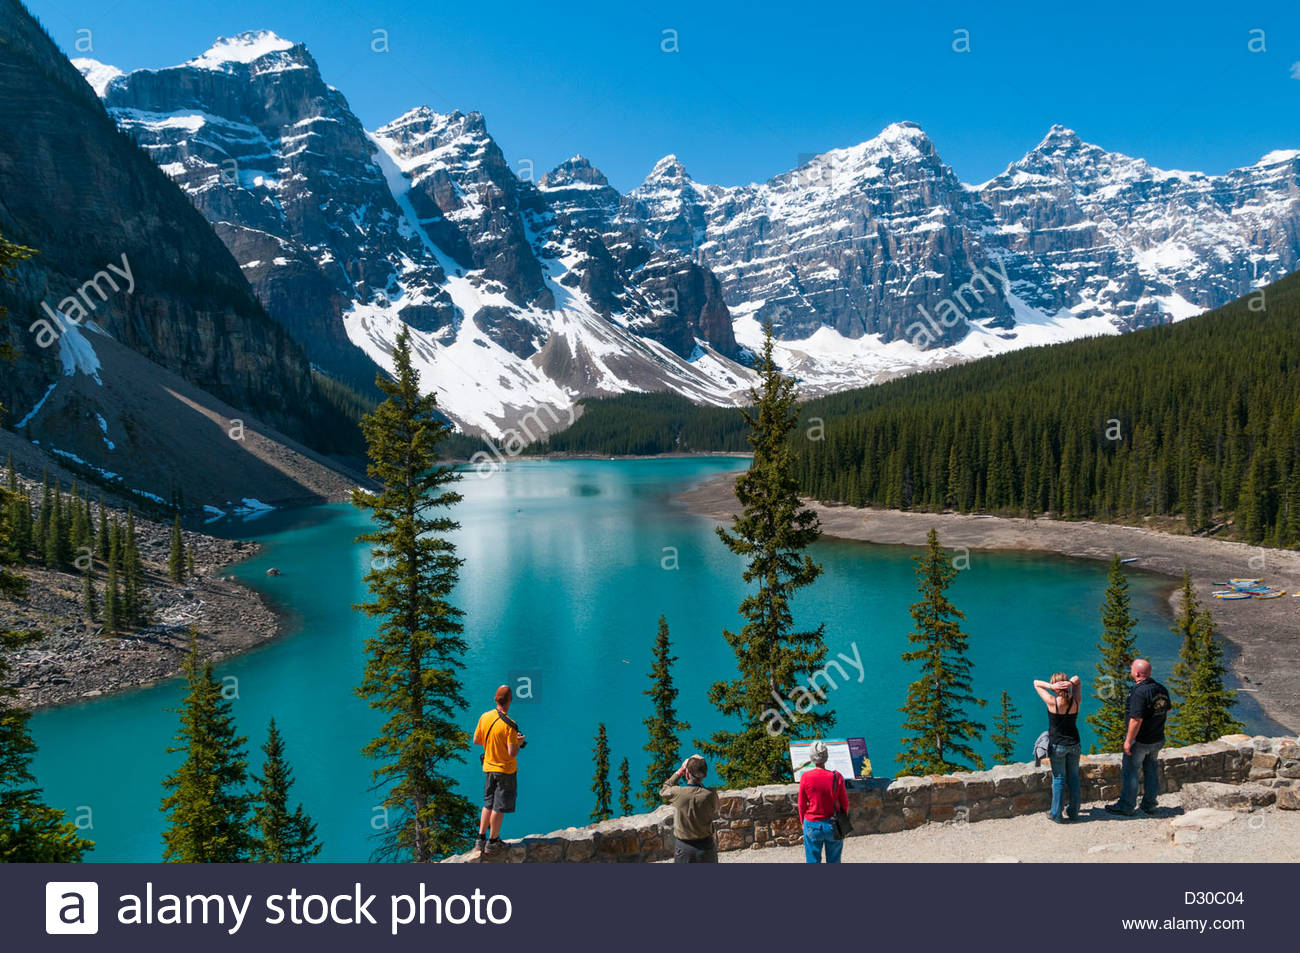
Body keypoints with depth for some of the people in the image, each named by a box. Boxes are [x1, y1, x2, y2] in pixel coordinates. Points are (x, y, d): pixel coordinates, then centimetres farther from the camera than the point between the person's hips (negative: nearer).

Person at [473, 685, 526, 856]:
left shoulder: (484, 717, -6)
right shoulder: (510, 726, -24)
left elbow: (476, 740, 5)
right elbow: (512, 754, -24)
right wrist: (519, 743, -5)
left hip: (488, 768, 6)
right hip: (506, 770, -6)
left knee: (488, 804, 19)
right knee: (499, 807, 7)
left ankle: (480, 839, 23)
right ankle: (492, 842, 16)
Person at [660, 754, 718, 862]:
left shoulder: (677, 793, -16)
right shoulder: (711, 795, -17)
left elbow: (663, 790, 8)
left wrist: (679, 772, 8)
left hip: (684, 848, -1)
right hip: (706, 846, 1)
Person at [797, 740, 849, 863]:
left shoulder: (805, 777, -16)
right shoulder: (837, 777, -14)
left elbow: (802, 804, -4)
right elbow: (844, 803, -3)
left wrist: (803, 822, 12)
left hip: (812, 826, 0)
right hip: (833, 825, 1)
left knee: (813, 861, 15)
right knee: (834, 861, 17)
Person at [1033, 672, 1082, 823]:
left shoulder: (1052, 702, -20)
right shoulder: (1076, 702, -9)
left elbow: (1036, 683, -9)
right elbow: (1076, 680, 7)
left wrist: (1051, 686, -24)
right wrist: (1071, 682, -15)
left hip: (1058, 746, -4)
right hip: (1074, 744, 4)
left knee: (1058, 779, 7)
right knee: (1073, 778, 16)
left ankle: (1057, 814, 15)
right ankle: (1073, 811, 27)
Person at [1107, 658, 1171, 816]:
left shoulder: (1139, 692, -25)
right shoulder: (1162, 689, 1)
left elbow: (1136, 720, -27)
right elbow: (1167, 709, 18)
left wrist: (1128, 741, -19)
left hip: (1140, 741, -8)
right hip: (1157, 739, 8)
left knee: (1130, 772, 4)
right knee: (1151, 771, 18)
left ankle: (1126, 806, 13)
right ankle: (1150, 804, 29)